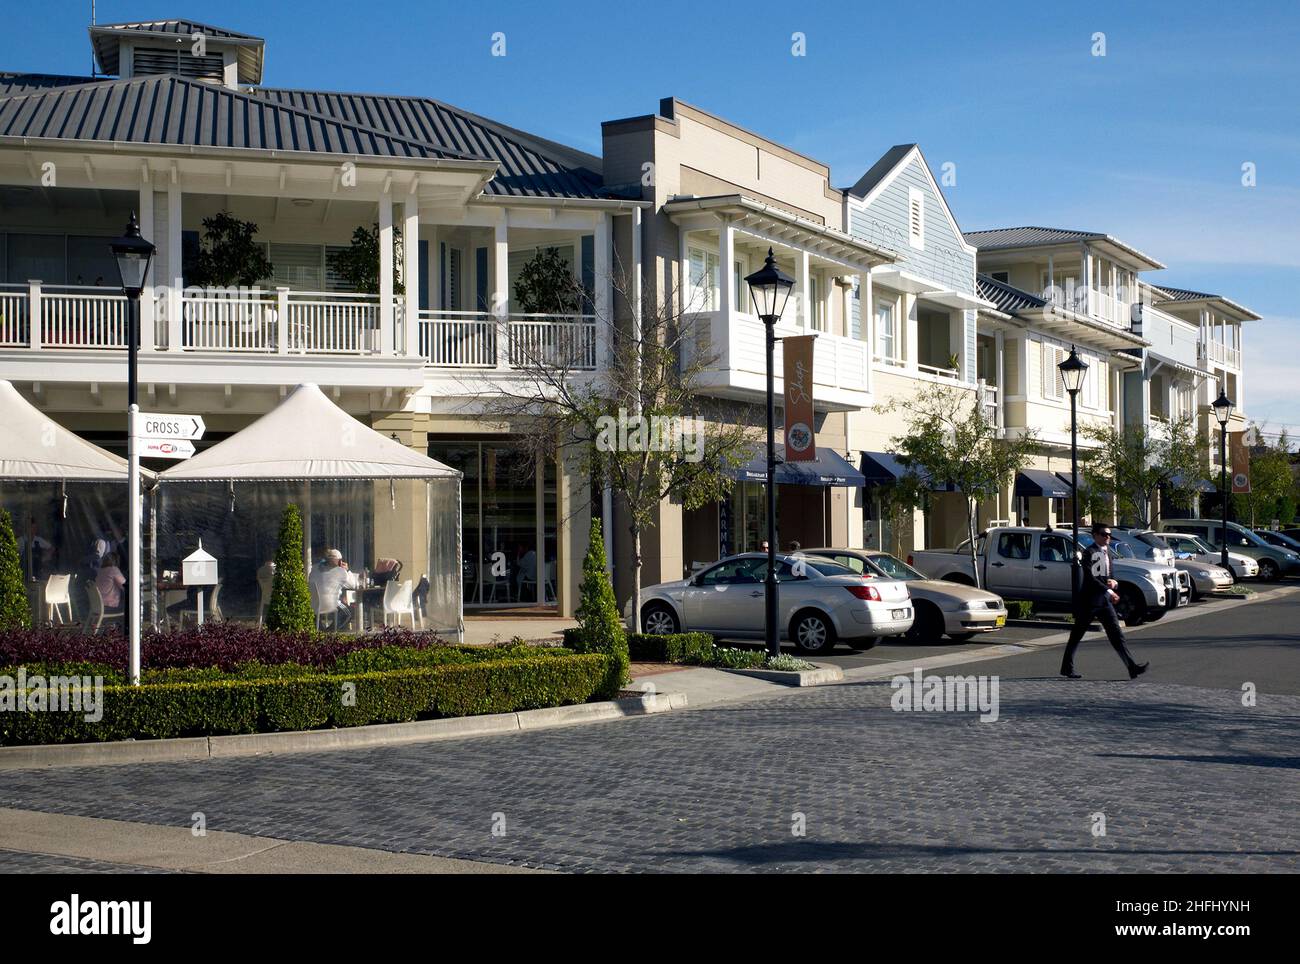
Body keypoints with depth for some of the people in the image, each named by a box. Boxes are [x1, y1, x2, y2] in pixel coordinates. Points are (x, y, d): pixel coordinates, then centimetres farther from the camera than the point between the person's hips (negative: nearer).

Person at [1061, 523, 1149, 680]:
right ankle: (1067, 667, 16)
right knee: (1077, 634, 5)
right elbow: (1090, 578, -21)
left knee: (1116, 634, -2)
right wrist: (1109, 591, -26)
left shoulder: (1107, 552, 14)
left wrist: (1113, 582, 0)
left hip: (1104, 600, 7)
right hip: (1088, 600, -7)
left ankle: (1133, 667, -11)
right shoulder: (1089, 552, -10)